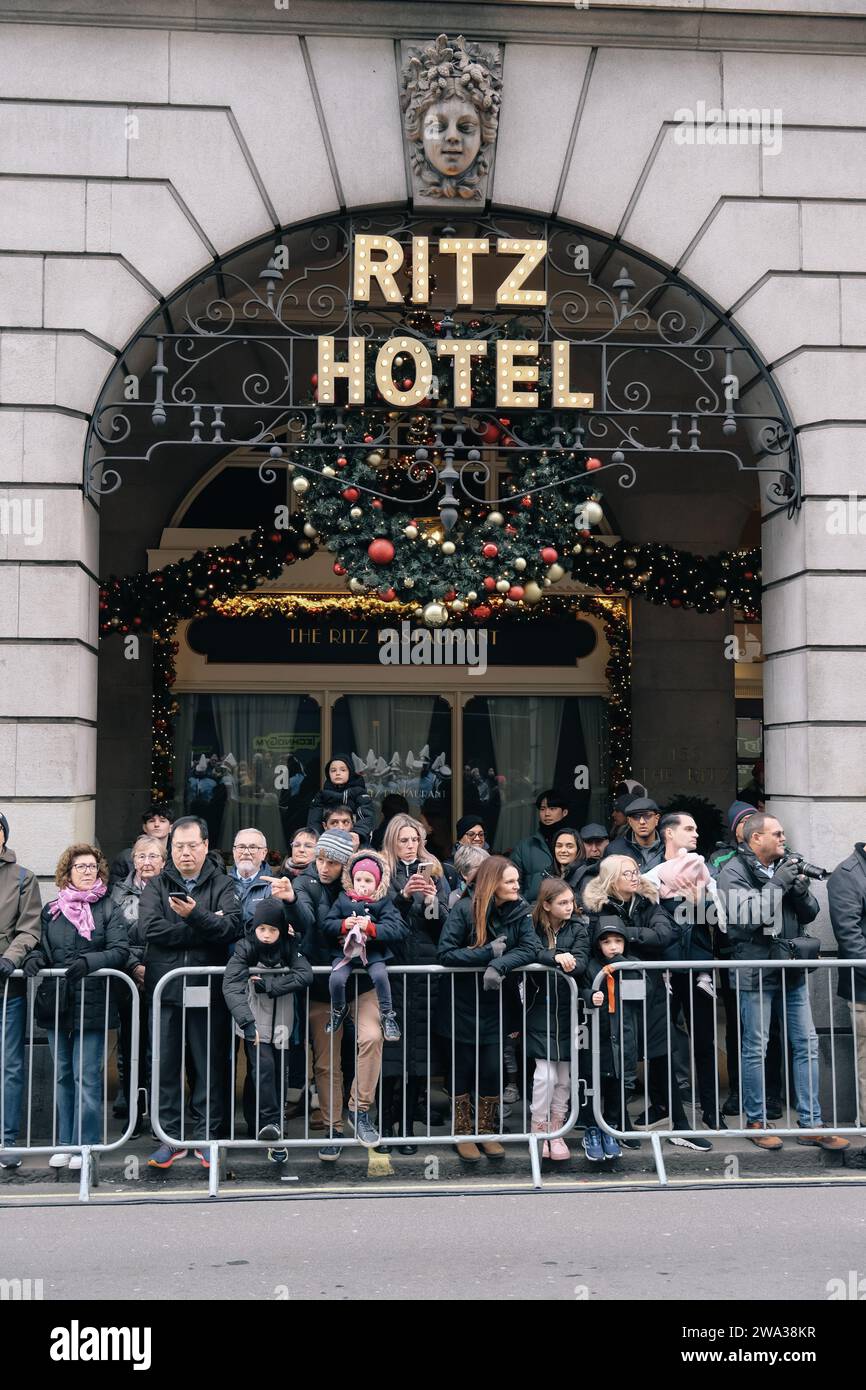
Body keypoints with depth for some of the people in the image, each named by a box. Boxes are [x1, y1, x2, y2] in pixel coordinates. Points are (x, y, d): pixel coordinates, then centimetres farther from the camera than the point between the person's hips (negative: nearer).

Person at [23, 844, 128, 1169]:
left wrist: (89, 961, -24)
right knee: (62, 1077, 12)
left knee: (86, 1077, -3)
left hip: (92, 1004, -5)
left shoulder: (108, 909, -2)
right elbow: (42, 948, 16)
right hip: (56, 1004, 5)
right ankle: (65, 1143, 22)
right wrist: (34, 958, -7)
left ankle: (86, 1145, 6)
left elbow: (120, 950, -10)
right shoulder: (51, 911, 12)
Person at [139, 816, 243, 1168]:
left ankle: (205, 1136, 15)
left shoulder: (223, 886, 6)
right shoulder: (157, 886, 10)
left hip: (208, 987, -1)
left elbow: (233, 927, -11)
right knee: (167, 1064, 6)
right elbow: (148, 927, -9)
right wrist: (206, 929, -12)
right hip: (165, 987, 1)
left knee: (209, 1064, 4)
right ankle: (172, 1137, 16)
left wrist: (194, 915, -24)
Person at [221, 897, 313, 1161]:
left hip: (279, 1025, 3)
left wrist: (268, 985, -23)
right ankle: (270, 1122, -15)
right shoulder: (245, 949, -10)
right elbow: (231, 987, -23)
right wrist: (246, 1022, -35)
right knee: (263, 1067, -21)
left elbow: (306, 975, -17)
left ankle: (265, 1133, 16)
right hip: (255, 1025, -3)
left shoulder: (288, 949, -2)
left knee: (276, 1077, 6)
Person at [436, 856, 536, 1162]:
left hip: (497, 1004, 3)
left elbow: (528, 949, -16)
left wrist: (499, 965, -31)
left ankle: (486, 1131, 22)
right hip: (463, 1004, -3)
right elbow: (445, 953, -20)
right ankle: (462, 1133, 22)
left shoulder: (520, 910, -5)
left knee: (492, 1069, 3)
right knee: (464, 1068, 7)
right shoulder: (465, 909, -15)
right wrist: (488, 952, -25)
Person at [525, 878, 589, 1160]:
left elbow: (580, 961, -12)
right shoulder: (532, 926, -2)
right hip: (540, 1007, -2)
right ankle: (538, 1130, 10)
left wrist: (569, 963, -33)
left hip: (568, 1007, 2)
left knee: (564, 1075, 7)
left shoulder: (578, 927, 3)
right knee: (545, 1073, -7)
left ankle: (556, 1131, 21)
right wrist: (555, 957, -35)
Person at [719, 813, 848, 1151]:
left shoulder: (786, 866, 11)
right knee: (756, 1049, 2)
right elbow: (747, 915, -20)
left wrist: (802, 892, -9)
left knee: (807, 1045, 7)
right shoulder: (733, 872, -8)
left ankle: (810, 1124, 15)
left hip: (792, 970, 7)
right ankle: (756, 1121, 15)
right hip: (756, 973, -6)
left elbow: (810, 913, 12)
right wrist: (776, 885, -19)